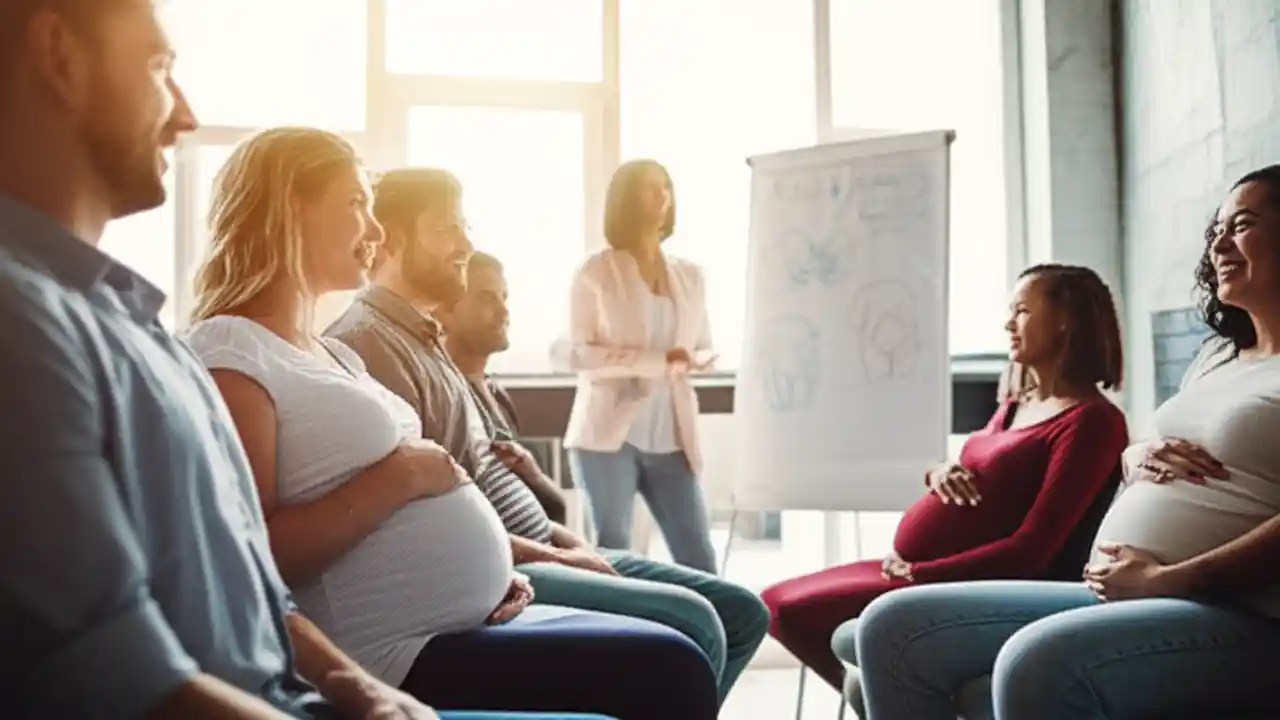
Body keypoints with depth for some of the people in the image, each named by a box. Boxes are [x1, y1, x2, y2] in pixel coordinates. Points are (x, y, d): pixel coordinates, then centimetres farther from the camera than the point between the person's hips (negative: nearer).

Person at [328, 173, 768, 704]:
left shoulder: (425, 339, 20)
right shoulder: (368, 341, -13)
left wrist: (566, 542, 8)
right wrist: (551, 556, -15)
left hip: (532, 549, 10)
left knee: (742, 612, 7)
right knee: (692, 624, -23)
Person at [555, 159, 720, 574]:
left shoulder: (690, 276, 13)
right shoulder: (596, 272, -1)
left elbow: (705, 349, 19)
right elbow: (574, 352, -8)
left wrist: (691, 361, -6)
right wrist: (654, 360, -17)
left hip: (671, 438, 4)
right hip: (609, 433, -4)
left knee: (699, 562, 2)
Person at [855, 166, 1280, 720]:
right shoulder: (1218, 352, 22)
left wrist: (1166, 579, -20)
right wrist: (1140, 458, 6)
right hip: (1121, 596, 8)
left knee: (1038, 664, -38)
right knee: (894, 625, -5)